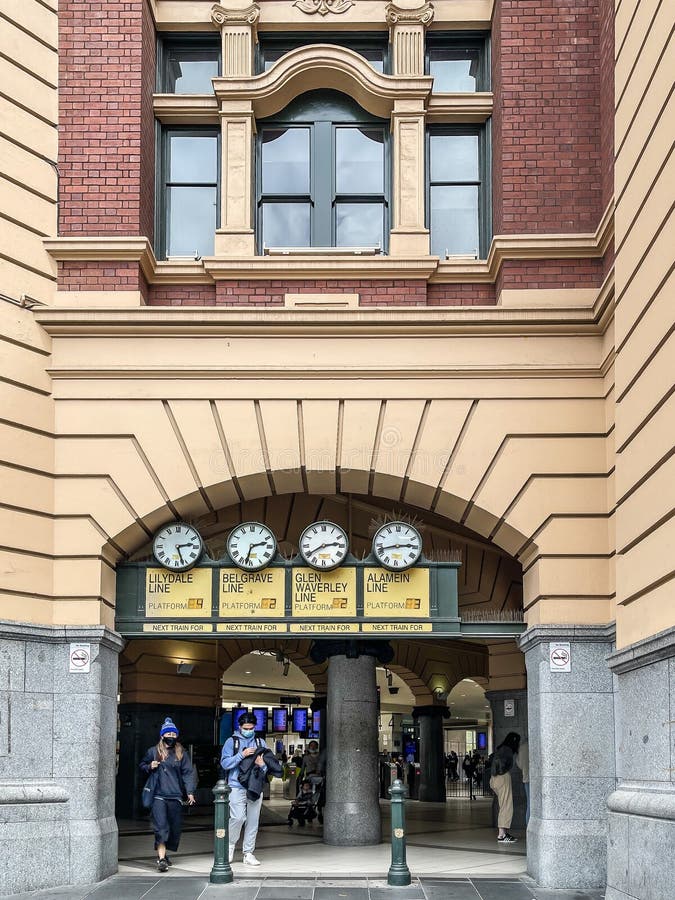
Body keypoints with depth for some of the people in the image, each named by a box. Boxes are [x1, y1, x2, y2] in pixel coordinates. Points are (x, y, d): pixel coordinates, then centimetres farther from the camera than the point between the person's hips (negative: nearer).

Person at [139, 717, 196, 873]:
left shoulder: (181, 753, 9)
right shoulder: (153, 752, 7)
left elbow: (188, 773, 7)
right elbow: (142, 765, 19)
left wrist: (190, 792, -2)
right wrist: (150, 767, -4)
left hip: (175, 797, 3)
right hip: (158, 796, -3)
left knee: (175, 828, 7)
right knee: (161, 827, -12)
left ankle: (164, 853, 25)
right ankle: (161, 858, -15)